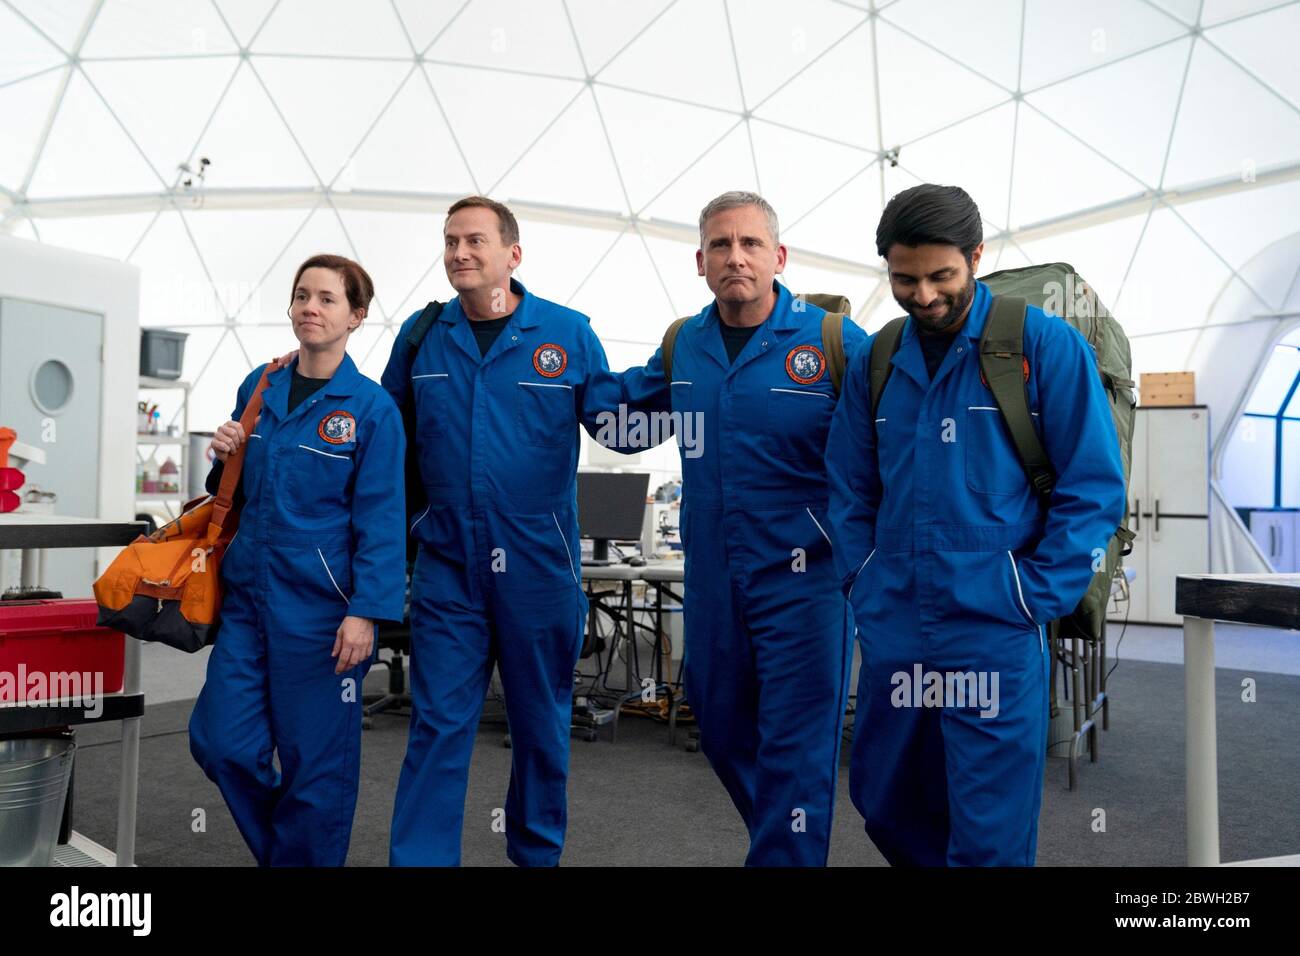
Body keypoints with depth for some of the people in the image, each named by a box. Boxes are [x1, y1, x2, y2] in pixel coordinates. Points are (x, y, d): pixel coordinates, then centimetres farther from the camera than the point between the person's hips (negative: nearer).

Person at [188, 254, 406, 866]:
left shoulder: (372, 408, -9)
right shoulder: (257, 389, 7)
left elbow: (380, 518, -12)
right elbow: (236, 491, 18)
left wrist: (365, 612, -18)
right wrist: (226, 459, -3)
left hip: (321, 606, -5)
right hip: (249, 594, 6)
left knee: (315, 761, 4)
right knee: (221, 741, 8)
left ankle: (304, 855, 29)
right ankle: (275, 848, 34)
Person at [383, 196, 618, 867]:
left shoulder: (567, 333, -3)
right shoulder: (421, 335, 4)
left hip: (539, 563, 0)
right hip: (448, 564, 1)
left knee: (542, 723, 15)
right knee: (438, 724, 2)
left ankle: (537, 851, 36)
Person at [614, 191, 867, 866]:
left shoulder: (835, 342, -10)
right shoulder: (683, 345, 5)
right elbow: (619, 398, 22)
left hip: (803, 575, -5)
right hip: (711, 578, 6)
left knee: (794, 746, 1)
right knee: (722, 730, 19)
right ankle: (786, 843, 43)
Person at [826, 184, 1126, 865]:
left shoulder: (1046, 345, -5)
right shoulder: (874, 363, 8)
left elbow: (1094, 488, -6)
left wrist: (1035, 599, -11)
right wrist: (866, 590, 3)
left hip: (995, 630, -5)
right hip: (893, 628, 5)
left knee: (989, 832, 4)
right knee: (883, 800, 18)